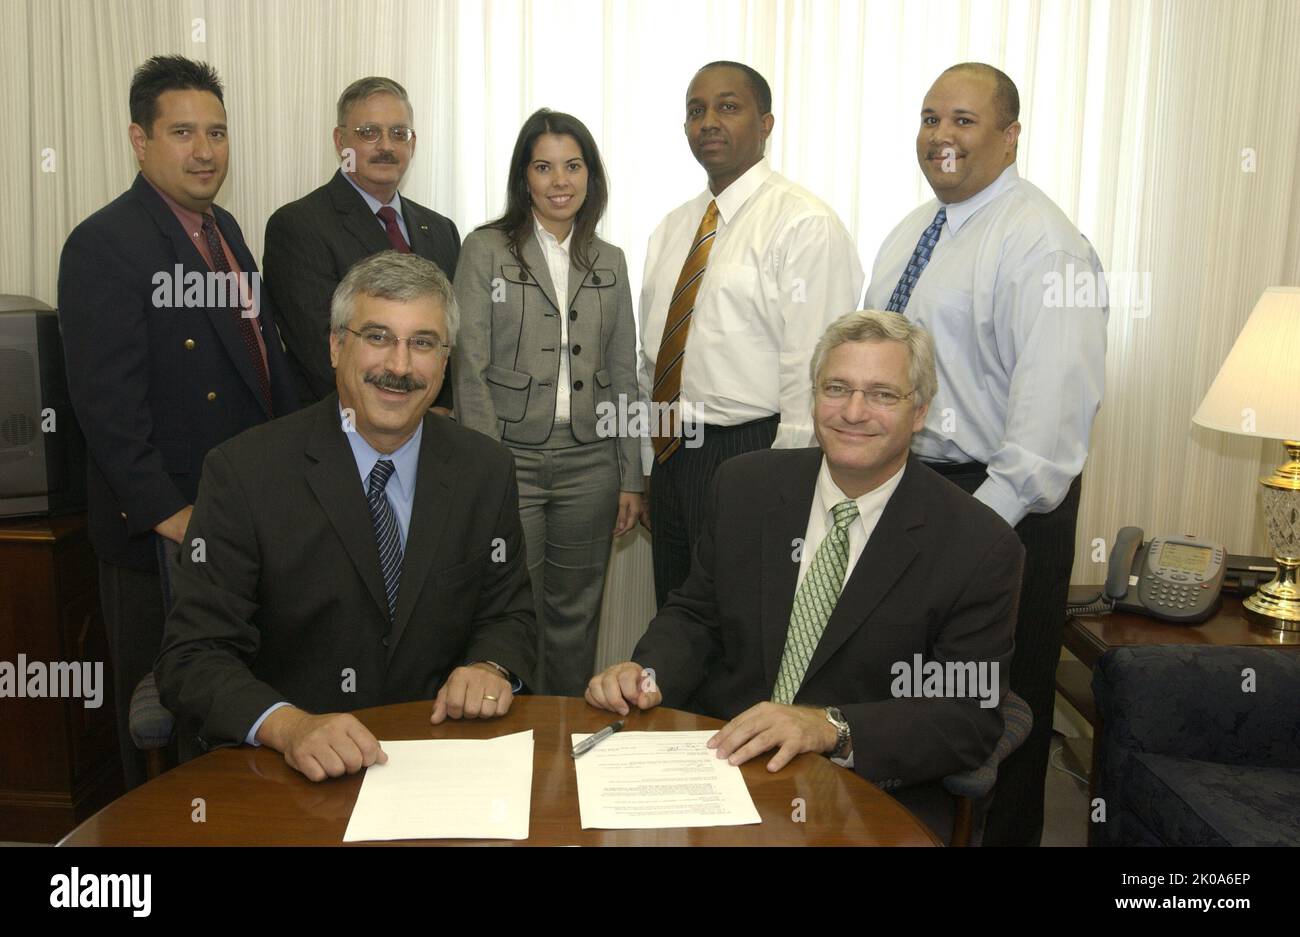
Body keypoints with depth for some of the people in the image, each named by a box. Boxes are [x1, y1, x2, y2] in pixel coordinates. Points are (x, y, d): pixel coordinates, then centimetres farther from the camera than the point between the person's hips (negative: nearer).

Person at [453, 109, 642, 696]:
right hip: (511, 455, -3)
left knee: (576, 616, 11)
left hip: (589, 462, 3)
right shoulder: (486, 250, 0)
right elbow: (470, 368, -5)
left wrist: (631, 477, 8)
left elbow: (623, 375, 12)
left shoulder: (610, 262, 11)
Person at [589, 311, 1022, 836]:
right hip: (719, 759, 3)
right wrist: (650, 673, -12)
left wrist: (832, 728, -25)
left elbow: (969, 718, -10)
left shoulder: (981, 549, -9)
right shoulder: (744, 485, 1)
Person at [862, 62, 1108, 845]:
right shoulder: (910, 235, 12)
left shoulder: (1041, 243, -16)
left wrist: (987, 518, -28)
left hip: (1001, 502, -8)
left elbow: (1055, 399, -25)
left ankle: (1004, 832, 30)